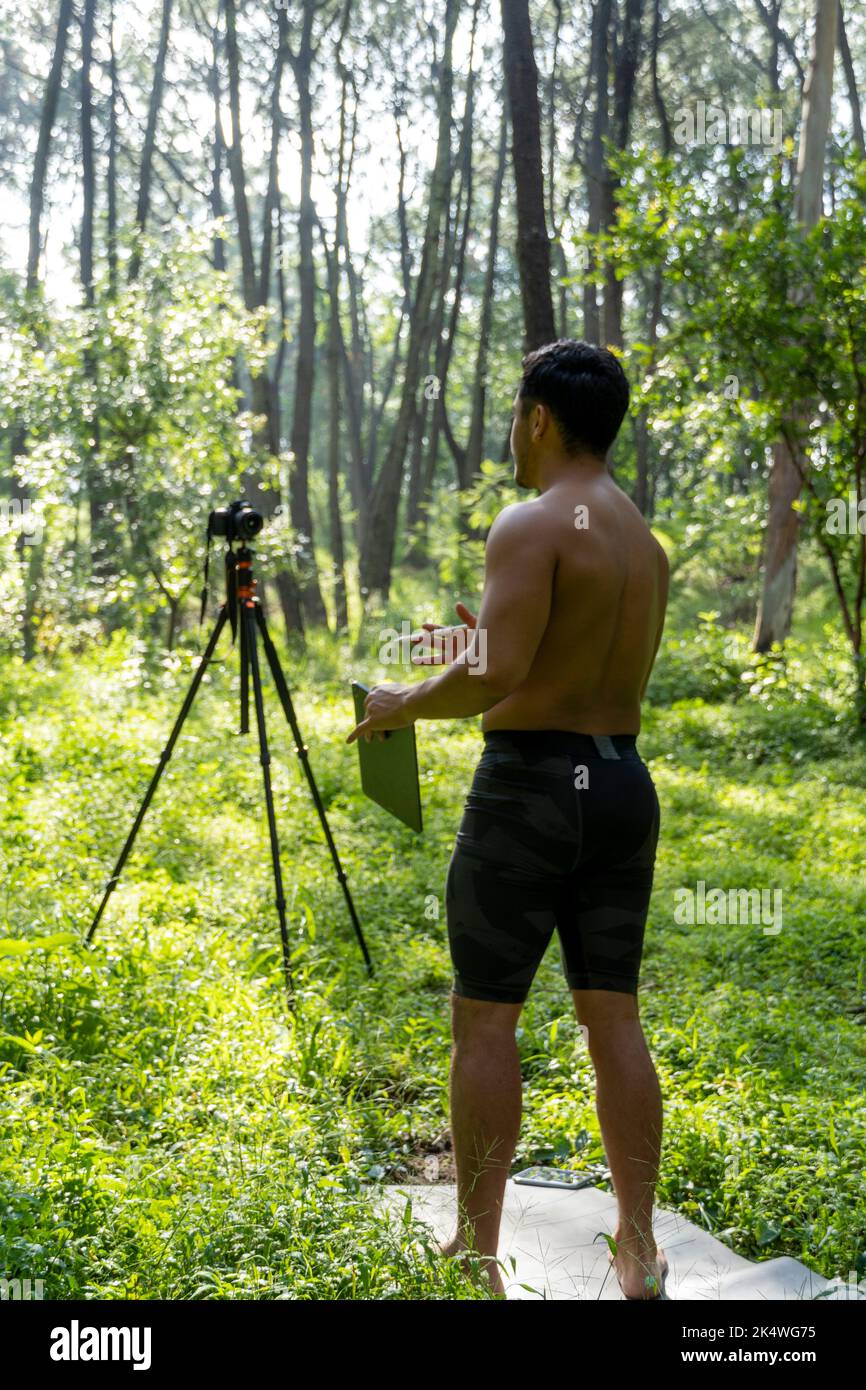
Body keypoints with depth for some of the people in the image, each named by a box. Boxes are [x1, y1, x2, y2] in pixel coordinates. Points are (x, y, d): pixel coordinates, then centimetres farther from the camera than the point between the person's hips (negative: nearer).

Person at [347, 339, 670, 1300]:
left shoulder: (532, 525, -12)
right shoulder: (645, 542, 14)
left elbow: (496, 676, -22)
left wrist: (405, 704, -5)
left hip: (530, 783, -7)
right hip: (625, 784, 7)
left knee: (484, 1019, 3)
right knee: (613, 1018, 10)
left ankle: (476, 1254, 10)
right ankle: (640, 1250, 14)